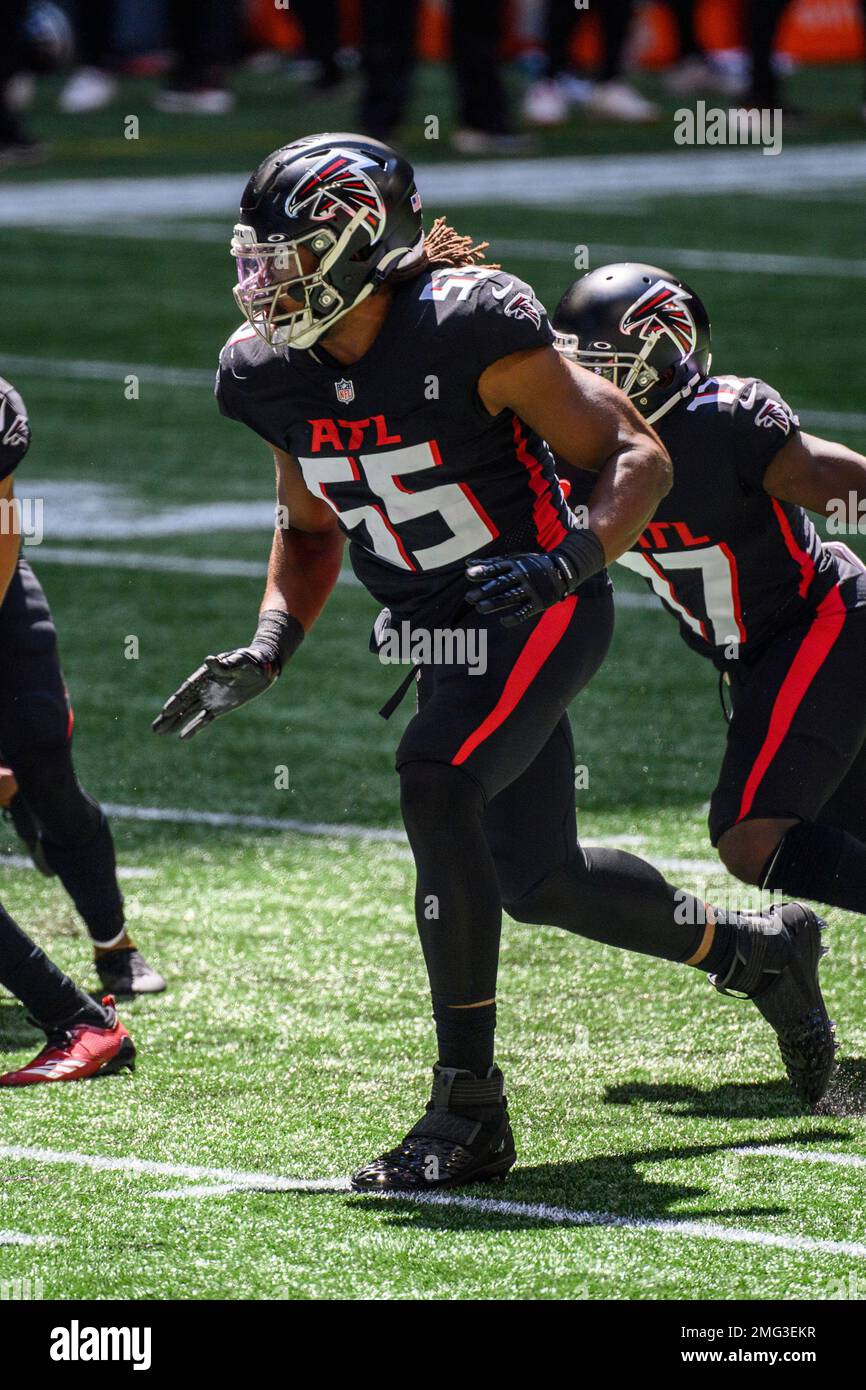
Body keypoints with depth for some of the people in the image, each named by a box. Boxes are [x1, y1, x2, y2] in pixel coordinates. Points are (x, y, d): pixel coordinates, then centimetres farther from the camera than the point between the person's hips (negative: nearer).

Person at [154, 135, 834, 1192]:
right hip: (443, 634, 8)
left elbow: (636, 457, -16)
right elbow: (308, 531, 16)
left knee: (435, 784, -28)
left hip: (539, 615, -8)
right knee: (537, 882, 11)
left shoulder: (469, 331, -23)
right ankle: (755, 951, 39)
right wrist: (266, 650, 0)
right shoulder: (277, 376, -2)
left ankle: (468, 1111, -22)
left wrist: (570, 560, -32)